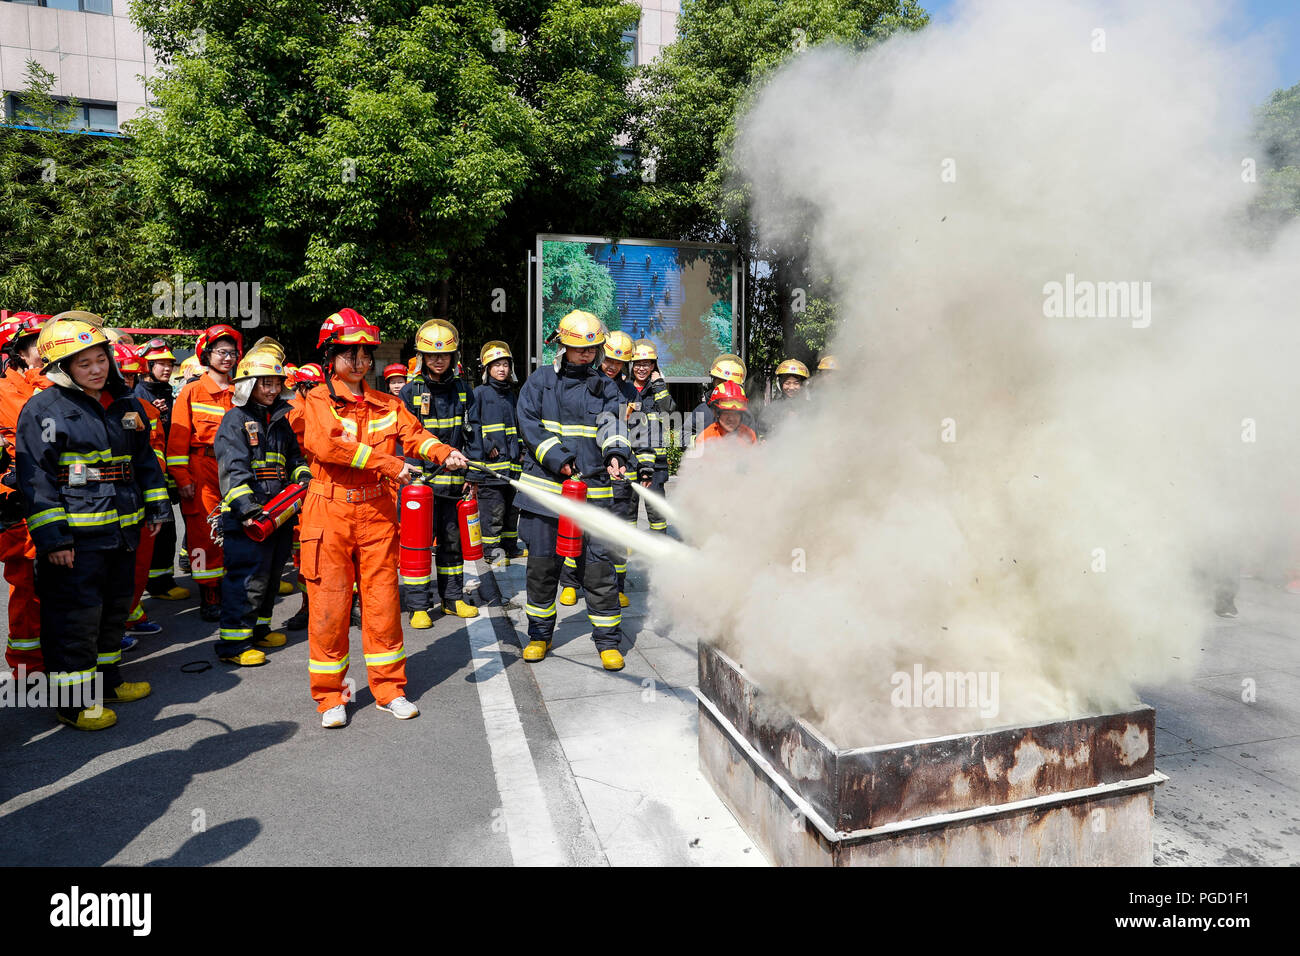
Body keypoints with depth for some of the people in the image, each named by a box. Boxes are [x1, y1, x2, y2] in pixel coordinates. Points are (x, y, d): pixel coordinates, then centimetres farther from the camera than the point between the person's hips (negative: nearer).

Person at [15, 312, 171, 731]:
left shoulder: (126, 405, 11)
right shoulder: (44, 409, -10)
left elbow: (145, 460, 20)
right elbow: (35, 478, -13)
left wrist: (156, 506, 15)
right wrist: (51, 537, -17)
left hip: (121, 531, 7)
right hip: (75, 536, -7)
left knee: (115, 608, 18)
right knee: (76, 616, -1)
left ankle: (106, 679, 35)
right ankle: (72, 700, 12)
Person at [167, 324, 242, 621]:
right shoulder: (192, 391, 2)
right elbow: (178, 438, -1)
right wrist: (182, 479, -8)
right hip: (202, 472, -3)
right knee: (205, 533, -2)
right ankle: (209, 599, 7)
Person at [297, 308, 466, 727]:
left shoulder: (387, 404, 12)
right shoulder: (317, 401, -2)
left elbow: (414, 434, -1)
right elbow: (324, 444, -19)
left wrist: (445, 453, -22)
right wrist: (389, 464, -23)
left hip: (376, 512, 3)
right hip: (330, 513, -3)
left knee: (382, 601, 7)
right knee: (329, 602, 2)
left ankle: (388, 688, 21)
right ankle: (329, 697, 17)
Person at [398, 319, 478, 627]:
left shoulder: (462, 390, 9)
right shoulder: (411, 391, -1)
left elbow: (471, 434, 11)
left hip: (454, 478, 3)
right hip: (421, 478, -3)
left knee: (453, 539, 12)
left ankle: (453, 598, 25)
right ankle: (418, 605, 9)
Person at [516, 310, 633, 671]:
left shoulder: (606, 387, 11)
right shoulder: (540, 381, 7)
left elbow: (612, 425, -3)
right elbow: (529, 425, -2)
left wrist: (616, 454, -24)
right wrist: (559, 460, -13)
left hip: (593, 490, 0)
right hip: (545, 486, 0)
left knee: (600, 565, -1)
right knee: (542, 564, 8)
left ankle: (608, 640, 12)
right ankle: (539, 634, 27)